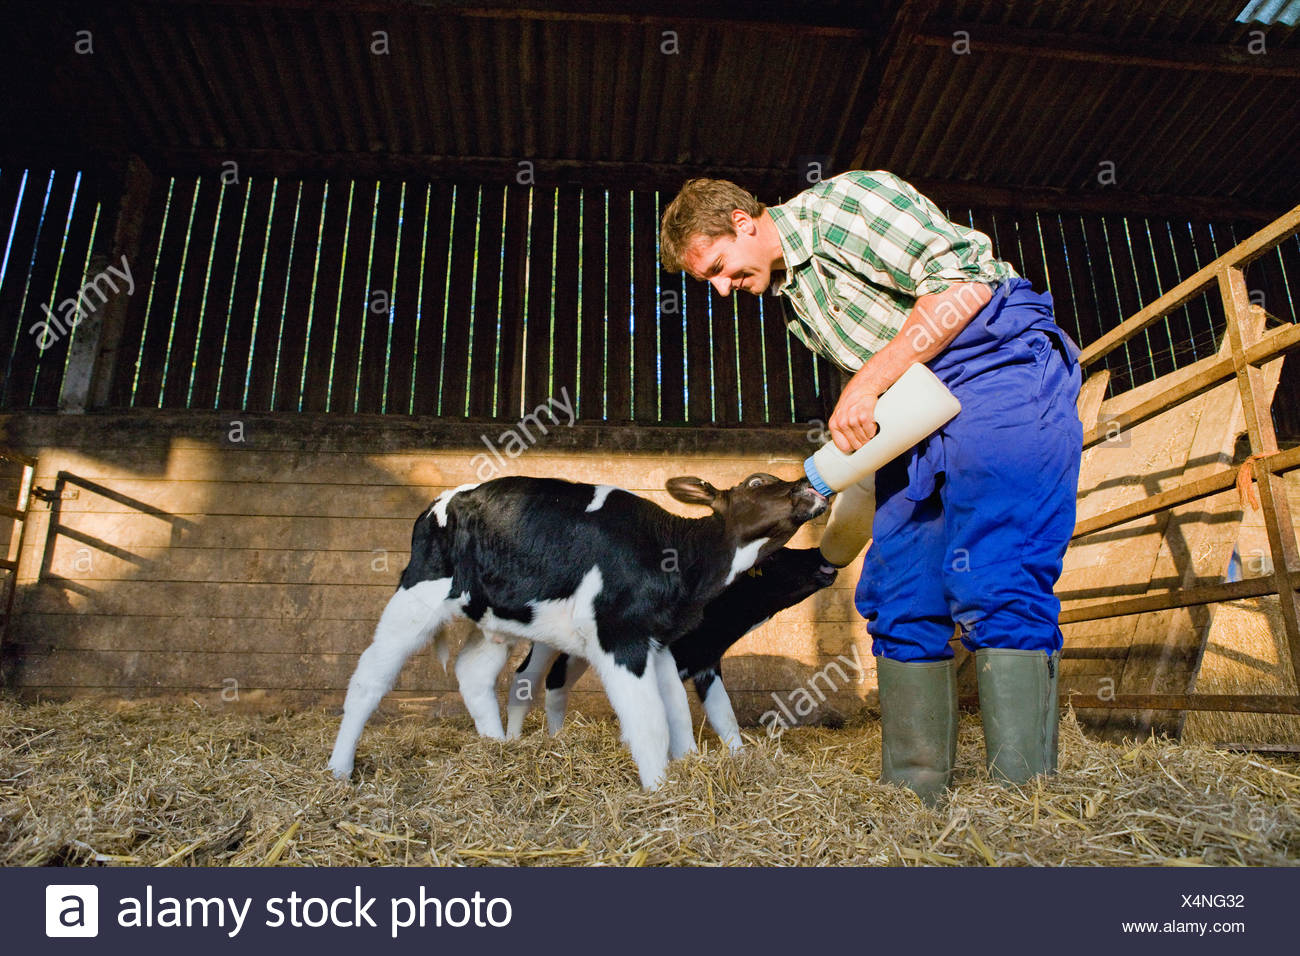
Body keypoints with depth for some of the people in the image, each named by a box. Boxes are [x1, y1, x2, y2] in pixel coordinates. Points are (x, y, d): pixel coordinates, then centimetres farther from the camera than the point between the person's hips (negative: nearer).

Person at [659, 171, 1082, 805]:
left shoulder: (843, 202, -6)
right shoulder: (794, 301, 19)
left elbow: (966, 282, -17)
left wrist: (868, 383, -18)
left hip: (1002, 365, -8)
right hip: (915, 415, 8)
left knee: (993, 584, -20)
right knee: (898, 598, 0)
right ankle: (913, 797, 7)